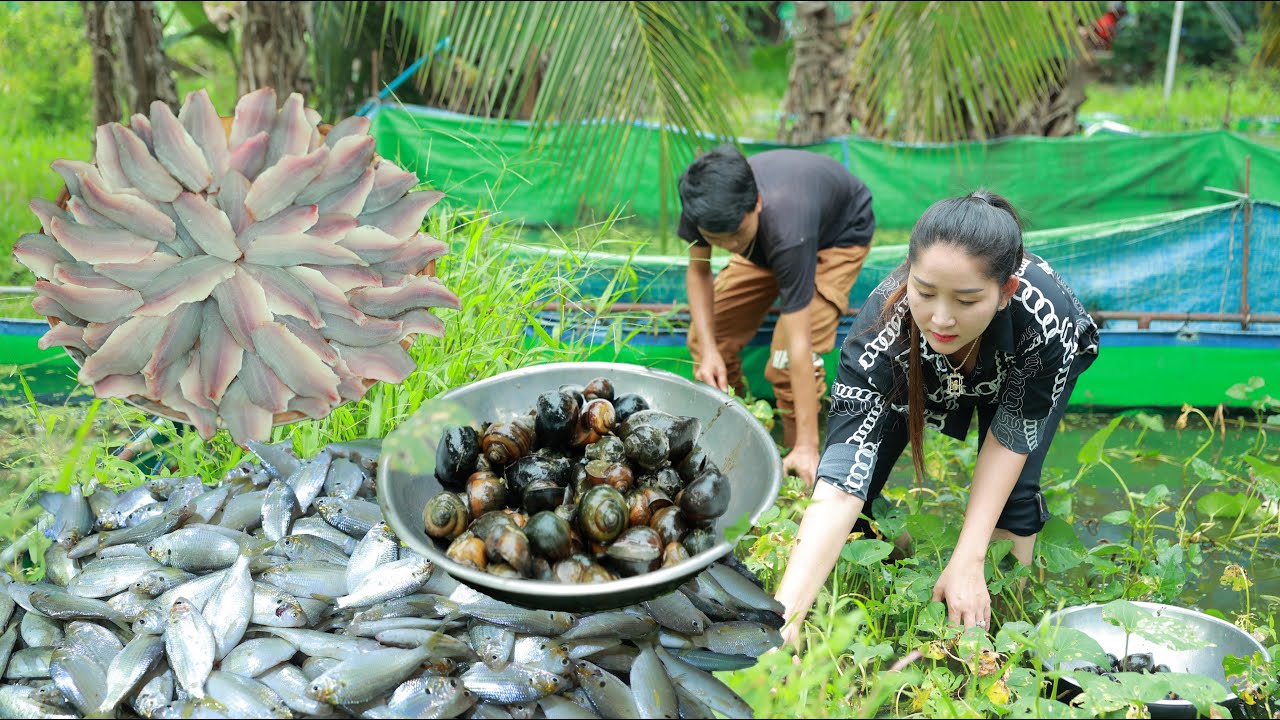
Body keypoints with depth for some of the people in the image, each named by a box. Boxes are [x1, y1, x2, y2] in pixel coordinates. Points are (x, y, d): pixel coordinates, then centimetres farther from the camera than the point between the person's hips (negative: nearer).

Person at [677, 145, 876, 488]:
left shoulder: (786, 231, -47)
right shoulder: (702, 202, -33)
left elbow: (798, 345, -44)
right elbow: (698, 271, -12)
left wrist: (807, 447, -41)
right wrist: (709, 349, -25)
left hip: (839, 236, -5)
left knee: (787, 359, -24)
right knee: (705, 339, -1)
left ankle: (800, 462, -3)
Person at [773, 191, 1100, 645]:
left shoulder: (1045, 318, -42)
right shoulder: (880, 334, -42)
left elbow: (1010, 437, -27)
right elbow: (840, 488, -48)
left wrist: (967, 561, -32)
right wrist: (782, 615, -59)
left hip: (1035, 365, 0)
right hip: (921, 368, 1)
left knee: (1014, 492, -18)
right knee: (859, 465, -13)